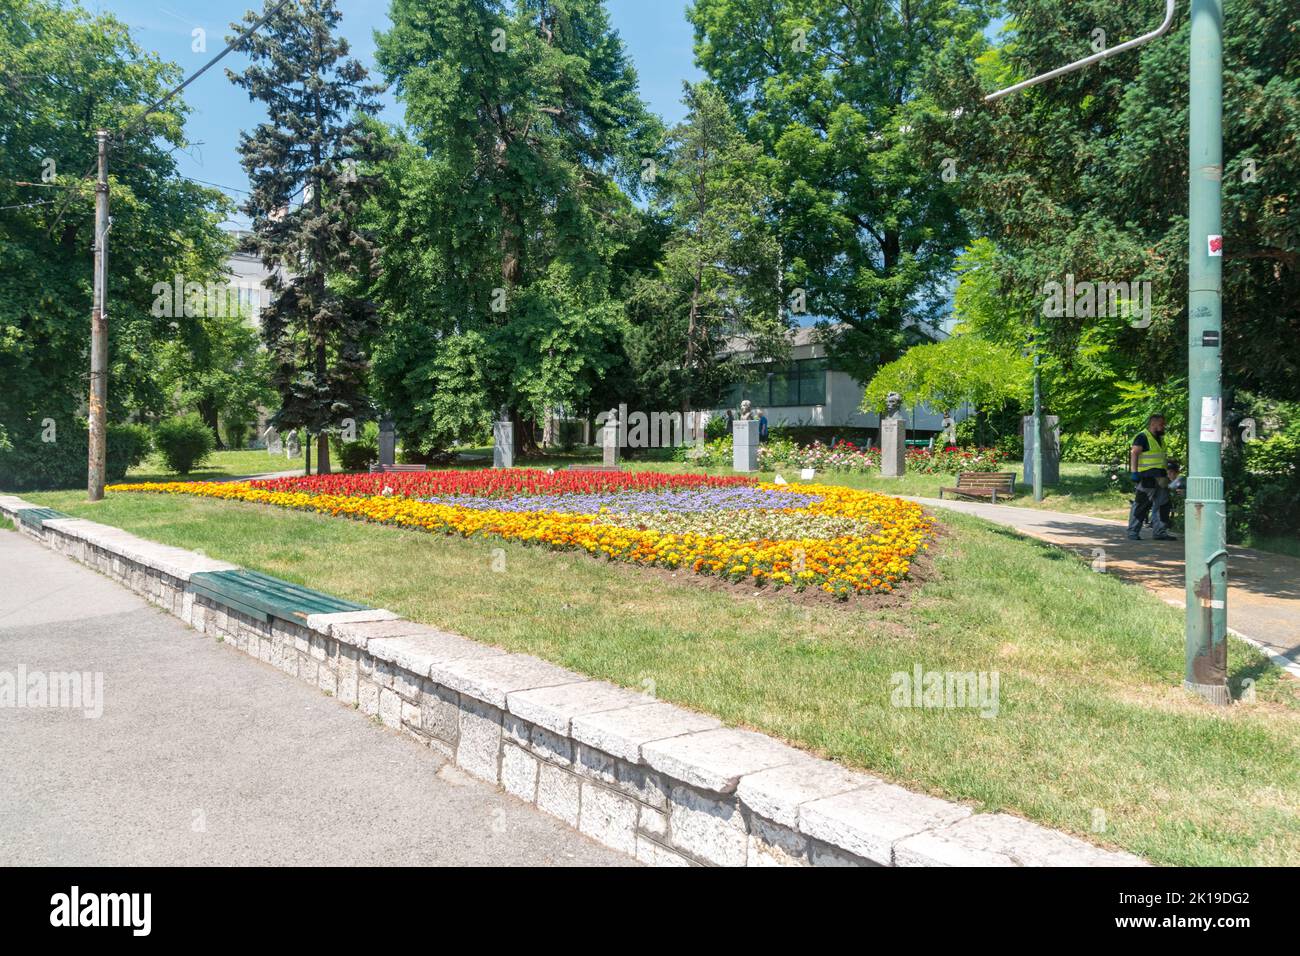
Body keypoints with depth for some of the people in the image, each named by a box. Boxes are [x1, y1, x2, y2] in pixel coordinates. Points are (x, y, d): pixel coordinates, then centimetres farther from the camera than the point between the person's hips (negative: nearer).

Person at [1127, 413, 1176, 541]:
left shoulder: (1159, 438, 21)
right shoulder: (1142, 437, -7)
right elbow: (1134, 453, -14)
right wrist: (1134, 472, -20)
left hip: (1160, 477, 9)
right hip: (1147, 477, -9)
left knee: (1162, 505, 8)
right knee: (1141, 505, -6)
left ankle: (1159, 532, 13)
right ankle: (1133, 532, 0)